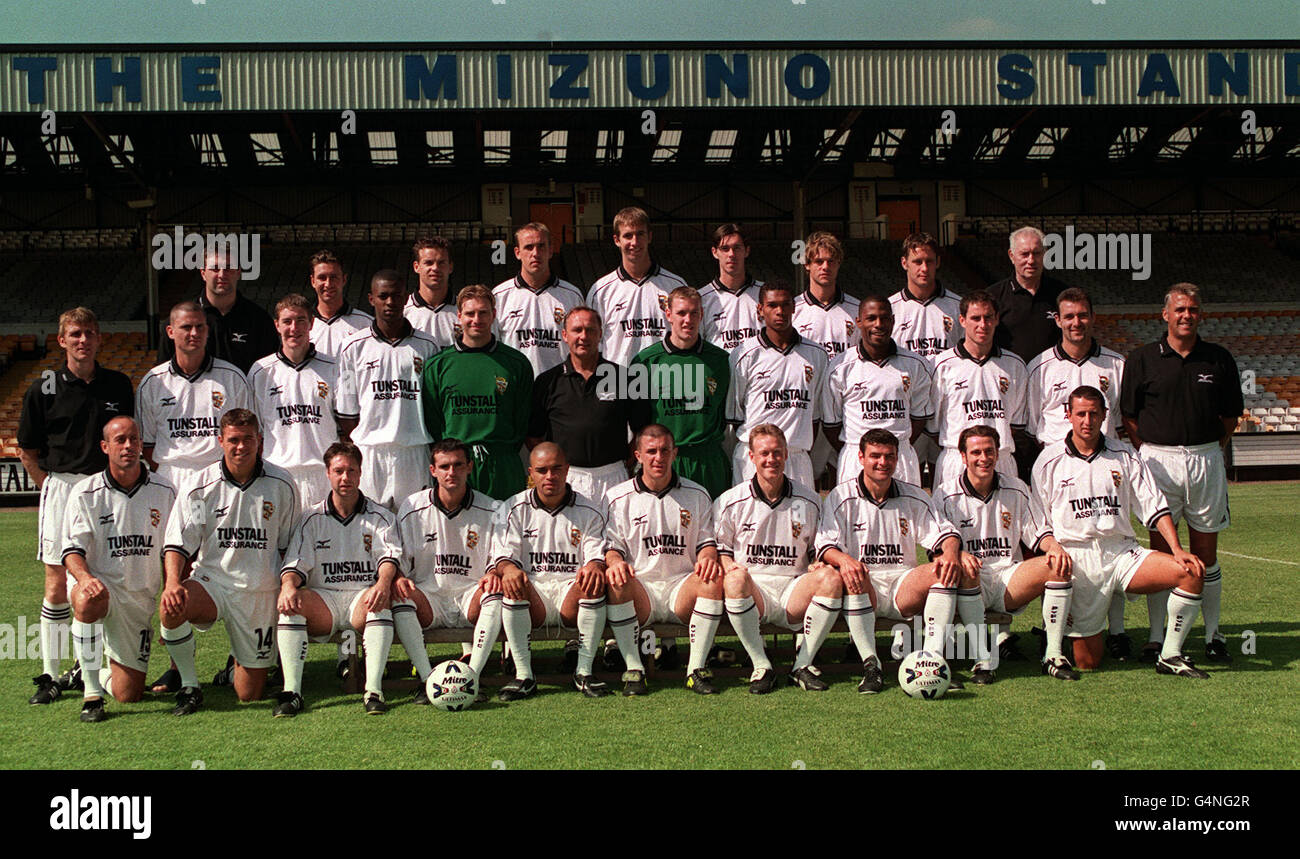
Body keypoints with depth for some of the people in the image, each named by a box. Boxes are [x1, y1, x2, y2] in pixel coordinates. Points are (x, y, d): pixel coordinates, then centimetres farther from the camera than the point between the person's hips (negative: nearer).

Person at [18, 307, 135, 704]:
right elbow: (28, 451, 7)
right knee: (58, 583, 0)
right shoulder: (44, 388, 2)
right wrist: (52, 488, 0)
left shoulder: (119, 385, 7)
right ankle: (50, 674, 7)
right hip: (60, 487, -1)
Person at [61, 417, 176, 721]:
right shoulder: (86, 493, -2)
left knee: (129, 694, -1)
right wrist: (85, 577, -31)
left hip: (140, 600, 2)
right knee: (87, 601, -42)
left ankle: (91, 672, 35)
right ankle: (91, 693, -26)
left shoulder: (163, 492, 3)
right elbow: (72, 548, -9)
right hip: (100, 585, -2)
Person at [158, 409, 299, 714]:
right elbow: (176, 544, -6)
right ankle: (189, 686, -11)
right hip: (211, 581, 0)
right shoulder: (201, 487, -3)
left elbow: (288, 545, 9)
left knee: (249, 694, 0)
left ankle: (239, 666, 39)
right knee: (171, 608, -35)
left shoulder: (281, 484, 0)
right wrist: (173, 581, -24)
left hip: (261, 590, 0)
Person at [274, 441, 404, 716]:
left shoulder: (380, 516, 11)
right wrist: (288, 585, -22)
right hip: (322, 598, 1)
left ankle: (373, 690, -40)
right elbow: (295, 562, 3)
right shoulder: (311, 518, 14)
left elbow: (390, 554, -6)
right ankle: (292, 691, -32)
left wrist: (383, 583, -30)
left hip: (363, 597, -1)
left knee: (382, 600, -36)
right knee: (290, 602, -30)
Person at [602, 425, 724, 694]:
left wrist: (708, 558, -11)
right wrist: (615, 562, -21)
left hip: (682, 585, 1)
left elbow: (707, 541, 14)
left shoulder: (697, 495, 13)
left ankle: (697, 667, -22)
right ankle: (633, 669, -25)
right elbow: (611, 545, 4)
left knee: (713, 579, -31)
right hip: (639, 587, -1)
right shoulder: (617, 497, 8)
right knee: (615, 580, -34)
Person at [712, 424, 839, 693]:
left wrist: (818, 565, -3)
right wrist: (729, 566, -13)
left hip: (795, 590, 2)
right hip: (753, 588, -2)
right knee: (735, 578, -37)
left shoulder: (809, 501, 11)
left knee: (831, 578, -29)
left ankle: (803, 664, -16)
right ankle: (761, 666, -23)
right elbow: (719, 548, 10)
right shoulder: (731, 501, 5)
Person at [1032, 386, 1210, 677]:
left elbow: (1154, 506, 6)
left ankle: (1170, 656, -8)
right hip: (1074, 557, -3)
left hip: (1121, 552, 3)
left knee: (1192, 572, -22)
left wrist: (1176, 549, -11)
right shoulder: (1050, 460, 3)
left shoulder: (1124, 456, 10)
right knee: (1087, 662, -6)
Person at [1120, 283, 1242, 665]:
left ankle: (1213, 634, 17)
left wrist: (1213, 451, 6)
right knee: (1161, 549, 0)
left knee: (1205, 550, 7)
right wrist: (1149, 453, -1)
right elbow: (1129, 415, 5)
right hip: (1158, 458, -1)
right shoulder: (1143, 358, 2)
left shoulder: (1219, 359, 7)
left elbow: (1231, 415, 13)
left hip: (1207, 459, 2)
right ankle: (1157, 638, 6)